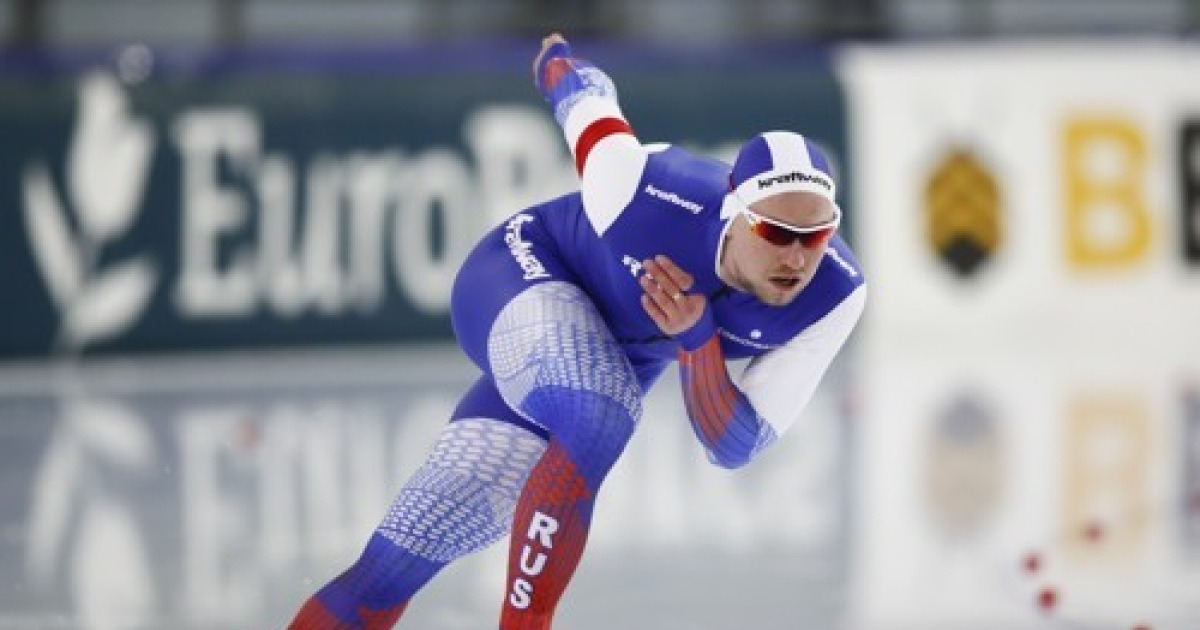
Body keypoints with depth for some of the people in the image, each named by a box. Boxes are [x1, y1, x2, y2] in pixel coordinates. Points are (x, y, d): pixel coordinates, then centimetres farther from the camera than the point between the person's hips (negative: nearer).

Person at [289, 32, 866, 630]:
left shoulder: (834, 295, -27)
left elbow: (735, 447, -21)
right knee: (598, 426, -37)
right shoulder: (649, 188, -36)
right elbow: (586, 97, -13)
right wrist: (558, 61, 12)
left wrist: (695, 337, -39)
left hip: (622, 360, 4)